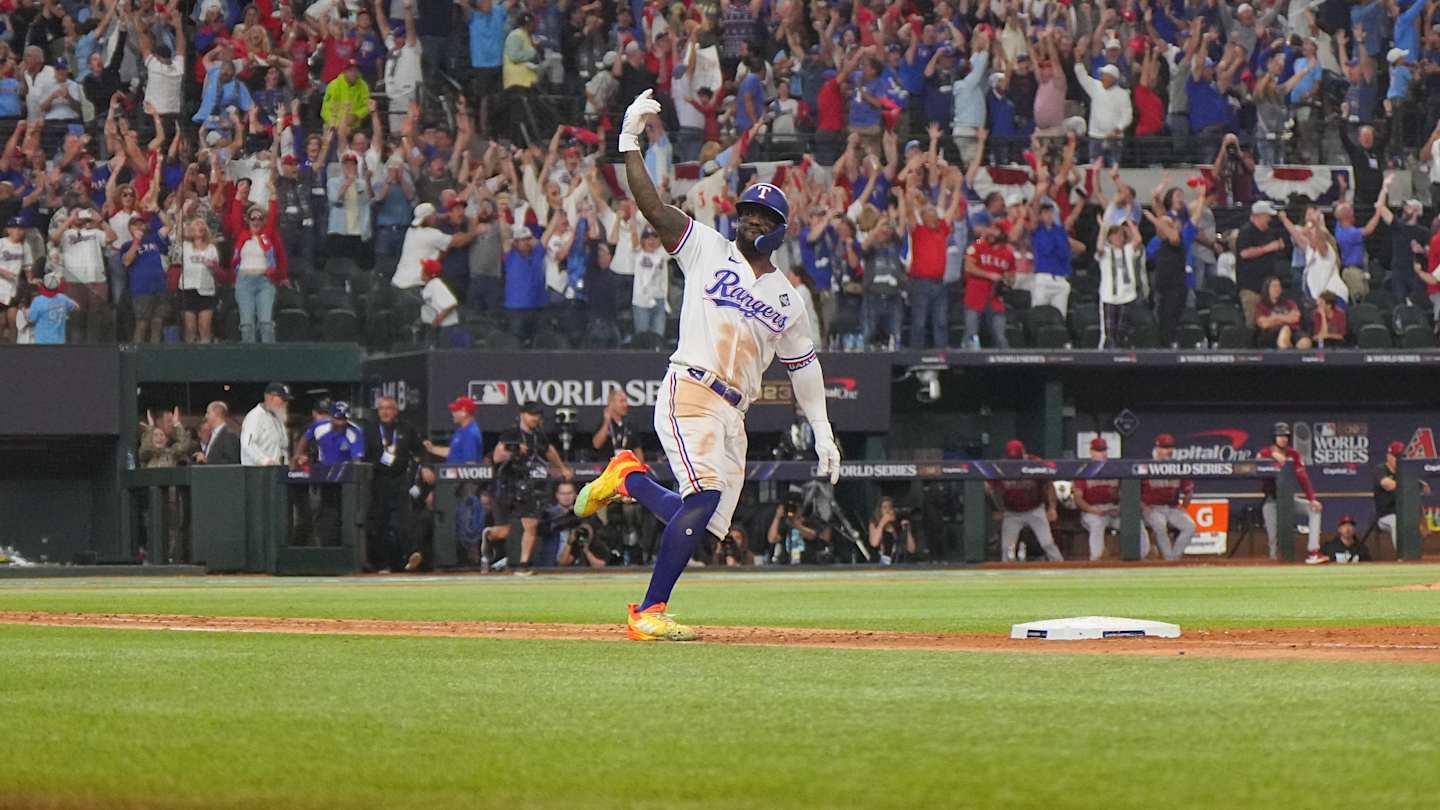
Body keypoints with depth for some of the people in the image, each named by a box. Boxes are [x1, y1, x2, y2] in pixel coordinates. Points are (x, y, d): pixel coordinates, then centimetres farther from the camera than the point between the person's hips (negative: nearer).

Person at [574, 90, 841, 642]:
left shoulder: (788, 300, 20)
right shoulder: (708, 250, 7)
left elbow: (803, 364, 26)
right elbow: (651, 206, -2)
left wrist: (822, 431, 20)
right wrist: (630, 142, -13)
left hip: (733, 414, 6)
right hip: (689, 394, -6)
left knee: (699, 522, 0)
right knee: (704, 496, -24)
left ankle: (629, 479, 28)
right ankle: (648, 614, -23)